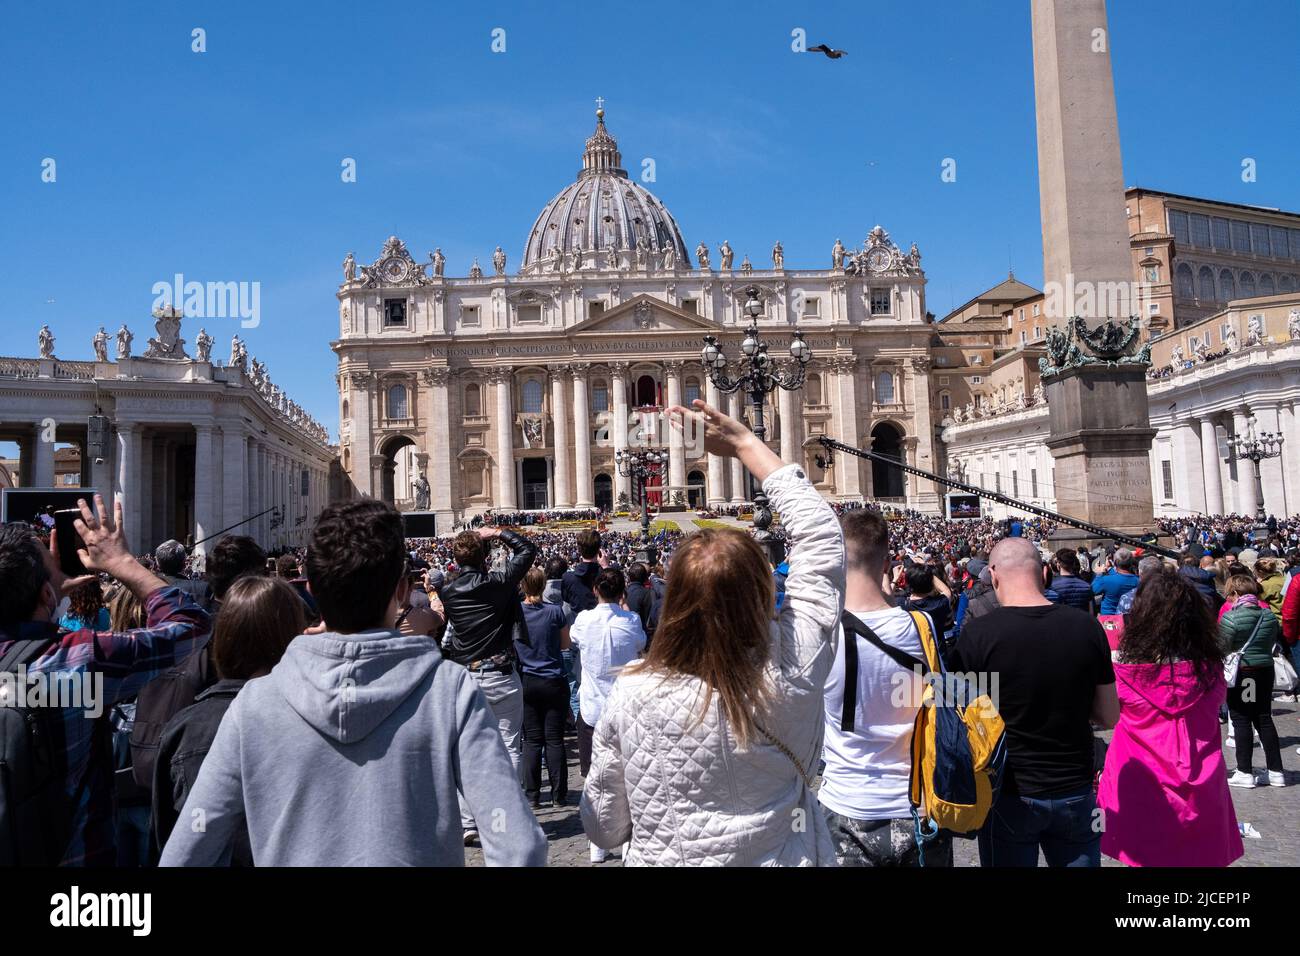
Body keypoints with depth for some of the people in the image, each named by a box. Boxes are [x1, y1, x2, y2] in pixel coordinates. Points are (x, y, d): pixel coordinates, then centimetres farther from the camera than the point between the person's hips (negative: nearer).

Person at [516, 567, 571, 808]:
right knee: (554, 739, 4)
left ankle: (532, 795, 11)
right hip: (554, 682, -1)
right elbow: (565, 643, 3)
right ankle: (559, 795, 10)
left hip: (526, 682, 1)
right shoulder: (555, 611, -9)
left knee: (531, 740, 8)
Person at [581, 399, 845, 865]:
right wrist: (744, 442, -10)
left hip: (659, 856, 0)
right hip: (779, 855, 0)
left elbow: (603, 829, -9)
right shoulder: (788, 676, -24)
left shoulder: (631, 693, -24)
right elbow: (820, 535, -13)